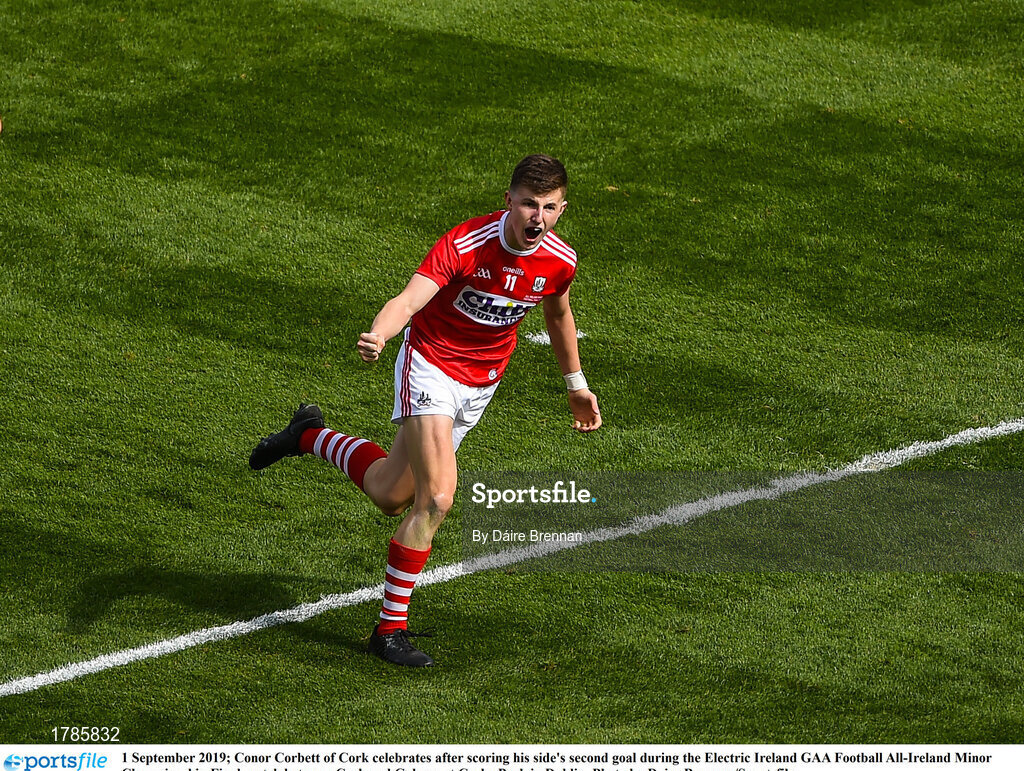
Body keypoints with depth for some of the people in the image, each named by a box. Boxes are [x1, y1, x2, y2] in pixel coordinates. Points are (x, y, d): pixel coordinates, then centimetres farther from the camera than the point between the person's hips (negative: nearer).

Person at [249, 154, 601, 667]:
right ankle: (390, 628, -3)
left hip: (481, 383, 6)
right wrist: (377, 337, -62)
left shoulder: (559, 261, -10)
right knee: (436, 497, -20)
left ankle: (311, 438, 37)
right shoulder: (465, 244, -27)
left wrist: (576, 383, 24)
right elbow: (408, 301, -40)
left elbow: (558, 314, 14)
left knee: (390, 495, 9)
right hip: (431, 363, -6)